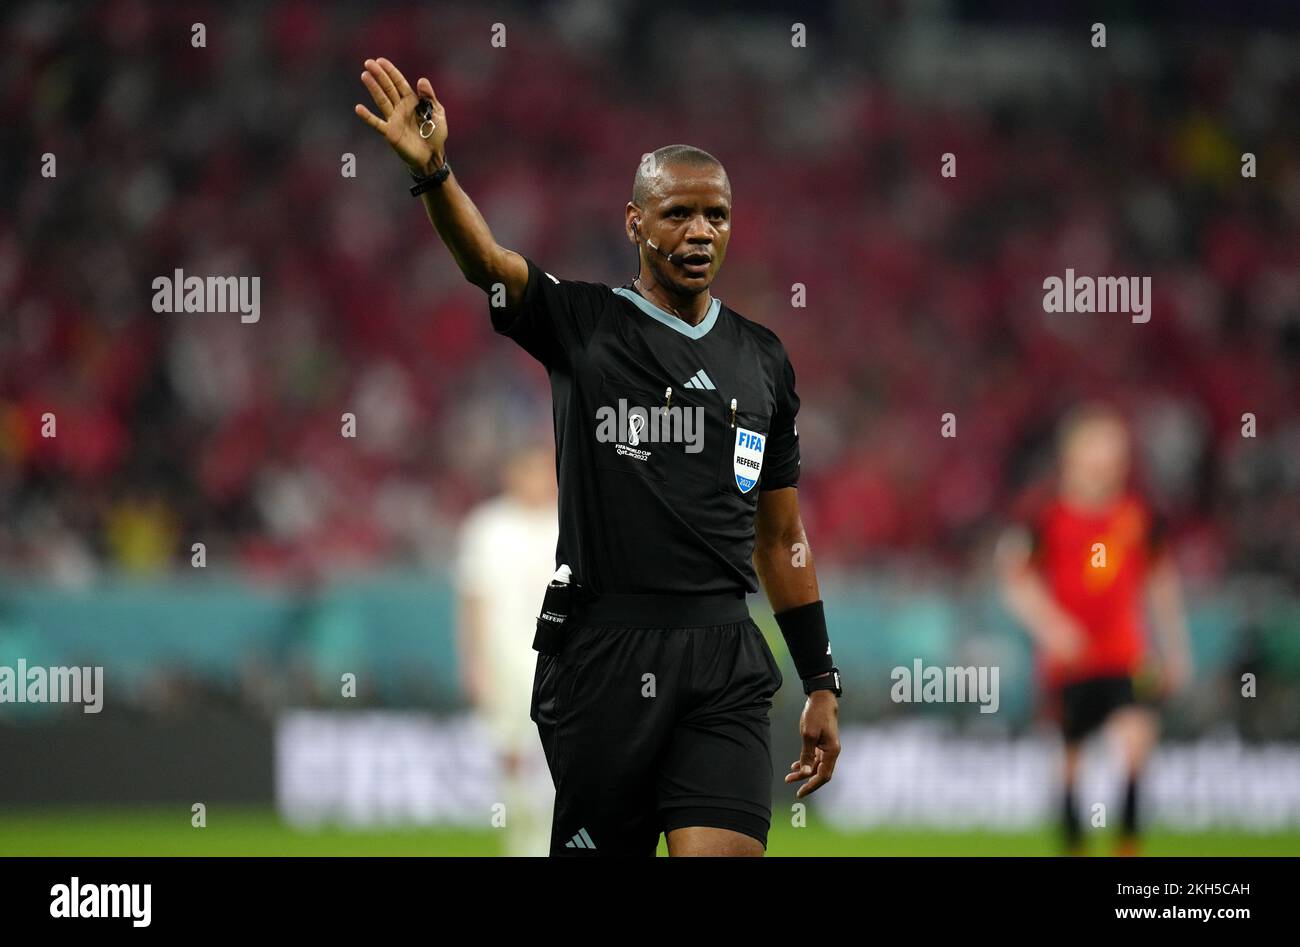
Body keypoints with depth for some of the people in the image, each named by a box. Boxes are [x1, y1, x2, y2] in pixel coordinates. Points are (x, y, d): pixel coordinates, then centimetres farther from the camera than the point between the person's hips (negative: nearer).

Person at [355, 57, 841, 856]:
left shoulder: (762, 360, 14)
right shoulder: (582, 325, 3)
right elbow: (485, 260, -18)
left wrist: (822, 686, 16)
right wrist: (433, 171, -39)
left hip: (725, 667, 2)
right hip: (603, 659, -2)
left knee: (723, 854, -15)